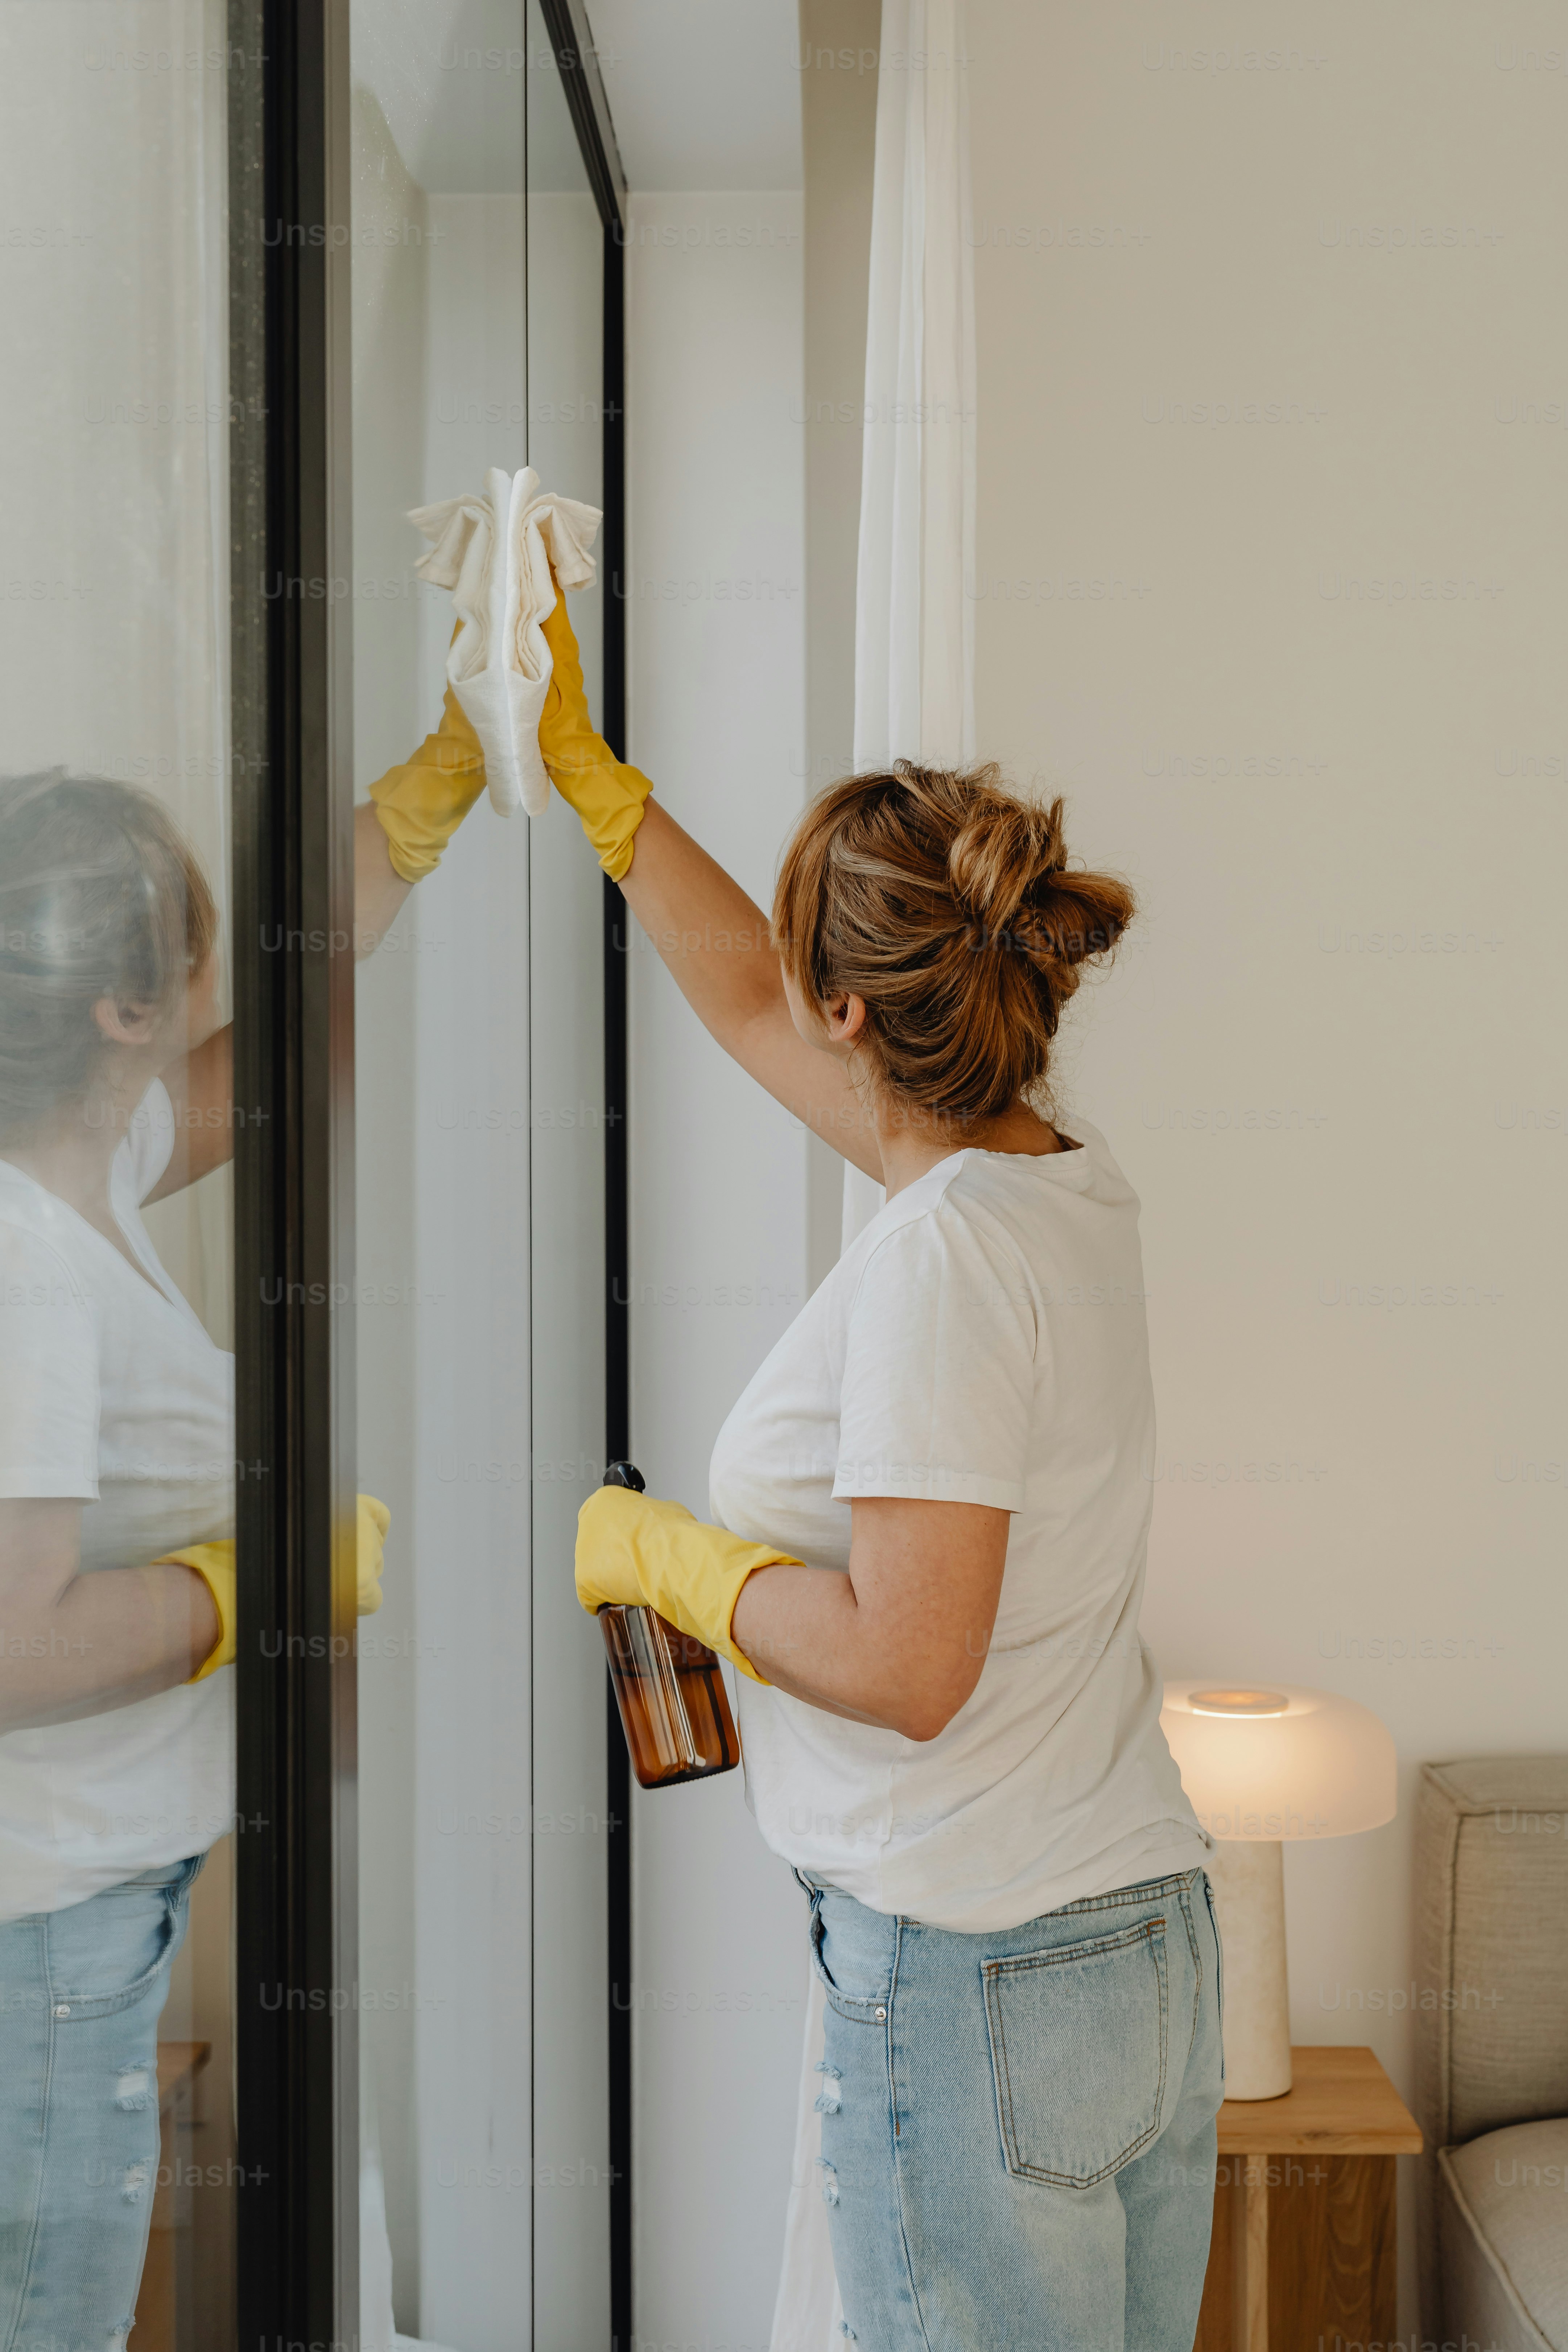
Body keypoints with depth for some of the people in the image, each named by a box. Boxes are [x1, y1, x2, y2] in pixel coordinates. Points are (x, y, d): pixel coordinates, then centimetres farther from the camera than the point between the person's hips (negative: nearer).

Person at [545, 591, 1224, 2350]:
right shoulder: (1071, 1181, 5)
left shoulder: (942, 1254, -21)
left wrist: (661, 1553, -9)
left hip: (974, 1982, -9)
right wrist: (584, 768, 23)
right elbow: (750, 1005, 18)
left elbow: (907, 1665, -24)